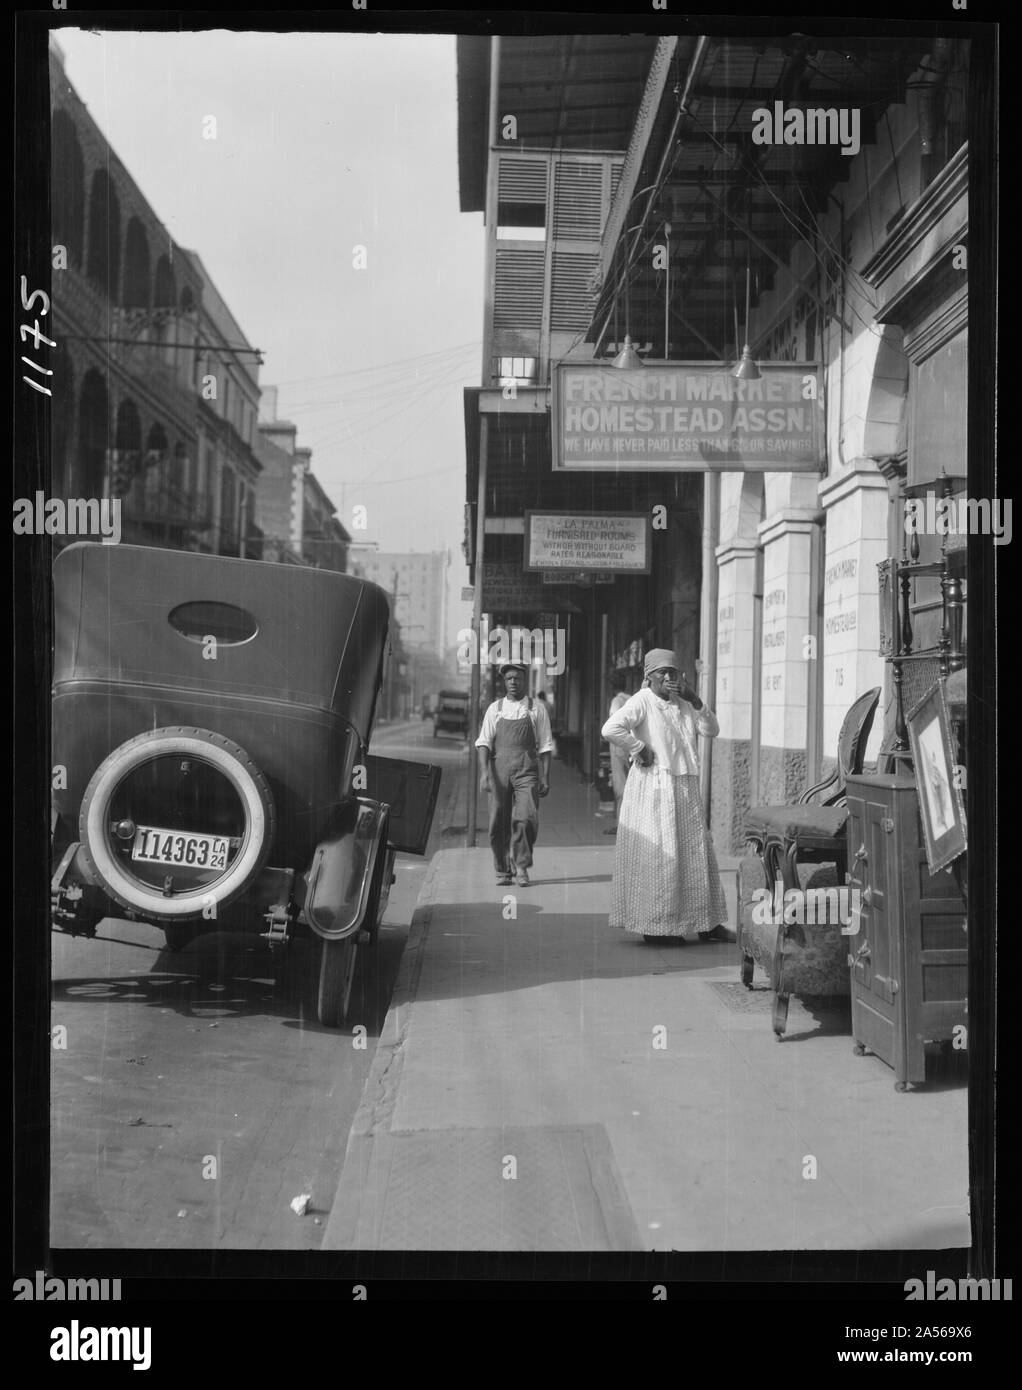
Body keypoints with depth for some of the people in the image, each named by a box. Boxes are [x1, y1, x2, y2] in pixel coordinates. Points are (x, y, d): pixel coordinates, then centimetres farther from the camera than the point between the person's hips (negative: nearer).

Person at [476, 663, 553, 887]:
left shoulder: (537, 708, 7)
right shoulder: (495, 709, 9)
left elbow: (545, 745, 7)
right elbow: (484, 742, 5)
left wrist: (545, 777, 2)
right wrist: (484, 772, -8)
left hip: (527, 770, -1)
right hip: (499, 769, 1)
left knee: (527, 818, -16)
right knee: (499, 822, 2)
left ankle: (522, 865, 2)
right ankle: (503, 871, 16)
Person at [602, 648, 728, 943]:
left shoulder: (682, 704, 15)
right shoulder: (642, 701, -8)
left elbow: (712, 730, 8)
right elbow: (611, 729, -23)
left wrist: (695, 701, -3)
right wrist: (639, 749, -14)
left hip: (686, 788, 7)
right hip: (654, 787, -7)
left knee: (695, 852, 10)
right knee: (657, 855, -4)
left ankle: (703, 923, 17)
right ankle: (654, 926, 3)